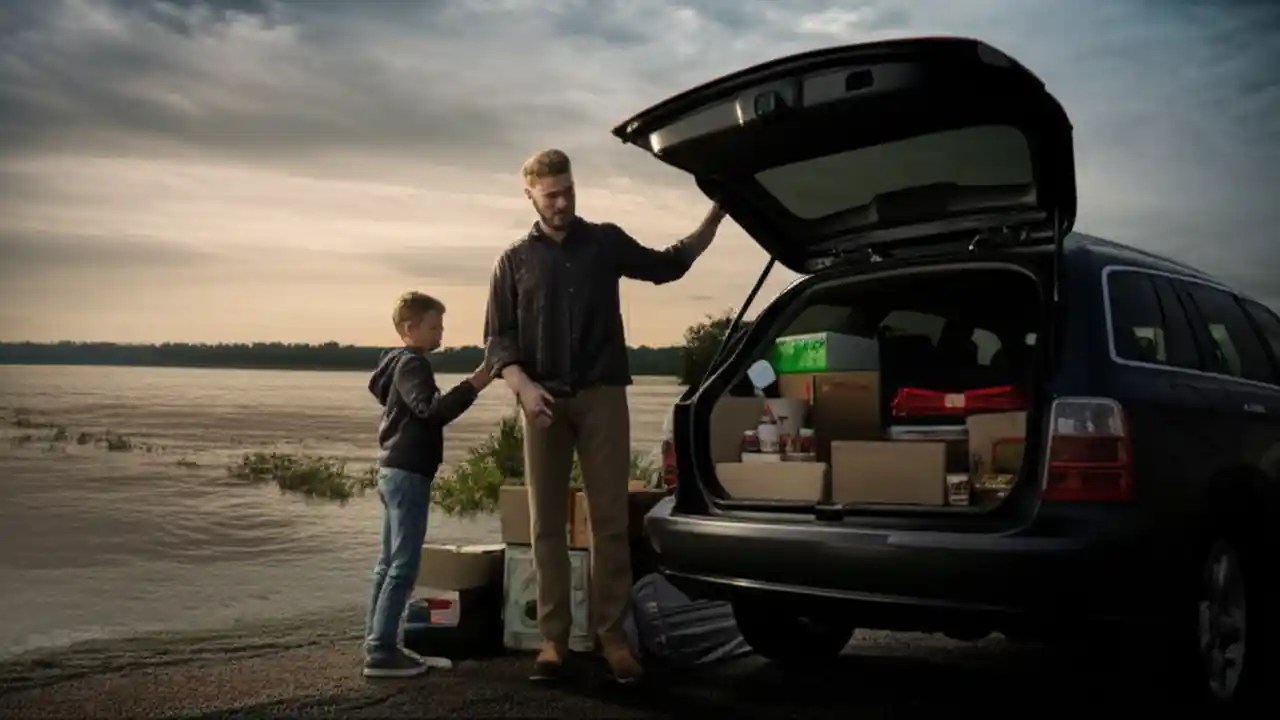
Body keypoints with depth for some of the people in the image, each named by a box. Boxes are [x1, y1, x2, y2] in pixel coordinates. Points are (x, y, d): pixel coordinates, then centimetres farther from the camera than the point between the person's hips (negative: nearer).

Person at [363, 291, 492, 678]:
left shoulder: (397, 362, 18)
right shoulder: (412, 364, -13)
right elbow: (431, 410, -26)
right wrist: (471, 386, -31)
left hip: (395, 471, 11)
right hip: (407, 473, -11)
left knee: (390, 563, 12)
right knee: (403, 566, -9)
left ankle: (378, 645, 17)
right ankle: (381, 651, -8)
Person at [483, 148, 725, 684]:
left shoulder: (606, 242, 13)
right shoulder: (515, 260, 11)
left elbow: (668, 265, 25)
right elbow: (497, 339, 6)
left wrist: (716, 215, 16)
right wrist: (523, 385, -12)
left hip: (602, 395, 0)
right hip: (544, 401, 0)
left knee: (610, 518, -2)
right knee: (547, 523, 1)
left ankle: (612, 634, 3)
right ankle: (554, 637, 7)